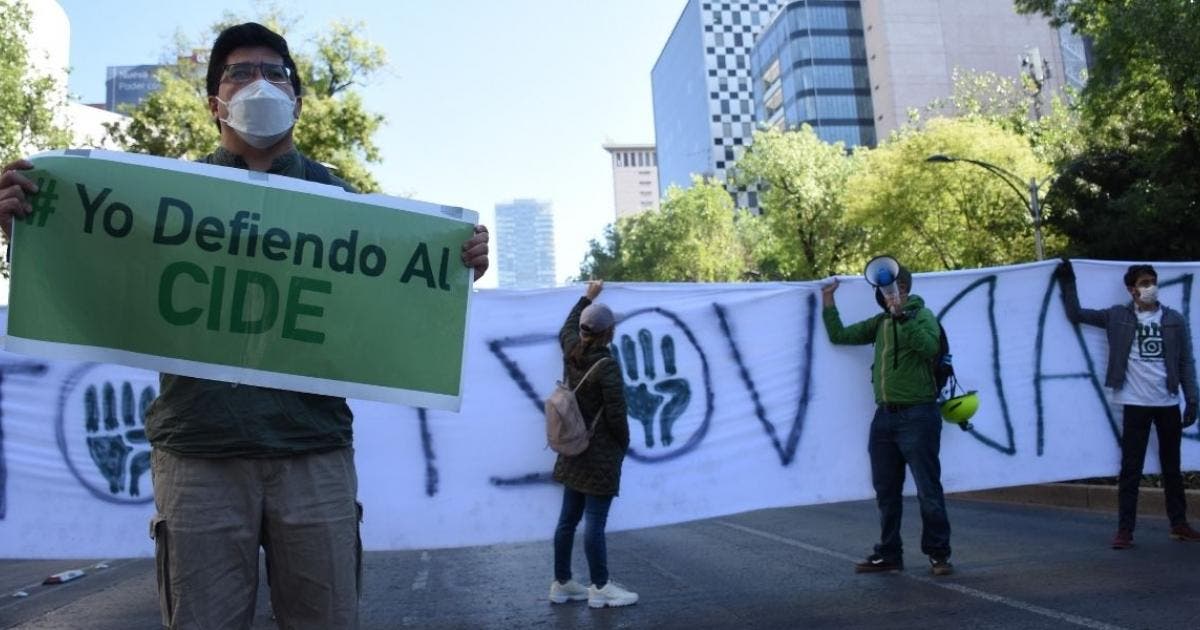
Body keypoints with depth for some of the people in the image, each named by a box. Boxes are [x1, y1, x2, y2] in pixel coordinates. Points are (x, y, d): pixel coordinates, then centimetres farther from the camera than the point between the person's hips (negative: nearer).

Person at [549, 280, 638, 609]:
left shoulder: (571, 352, 2)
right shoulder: (607, 366, -19)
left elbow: (567, 328, 27)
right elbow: (616, 414, -17)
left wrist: (587, 297, 35)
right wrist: (624, 444, 1)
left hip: (574, 450, 8)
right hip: (601, 454, -8)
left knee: (568, 518, 13)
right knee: (595, 522, 0)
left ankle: (561, 583, 23)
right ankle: (600, 588, 11)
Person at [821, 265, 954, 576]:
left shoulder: (922, 315, -6)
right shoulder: (879, 322, 13)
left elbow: (930, 347, -25)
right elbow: (840, 336, 14)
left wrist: (901, 315, -29)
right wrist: (828, 303, 7)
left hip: (917, 416, -7)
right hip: (884, 416, 7)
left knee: (928, 490, 1)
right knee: (886, 491, 13)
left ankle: (938, 554, 14)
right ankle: (888, 554, 23)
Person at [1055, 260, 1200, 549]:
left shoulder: (1174, 319, 5)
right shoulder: (1118, 316, 1)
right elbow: (1076, 315, 1)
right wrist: (1068, 282, -4)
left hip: (1168, 403, 2)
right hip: (1135, 403, -2)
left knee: (1172, 467, 14)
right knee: (1131, 469, -1)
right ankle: (1125, 529, 3)